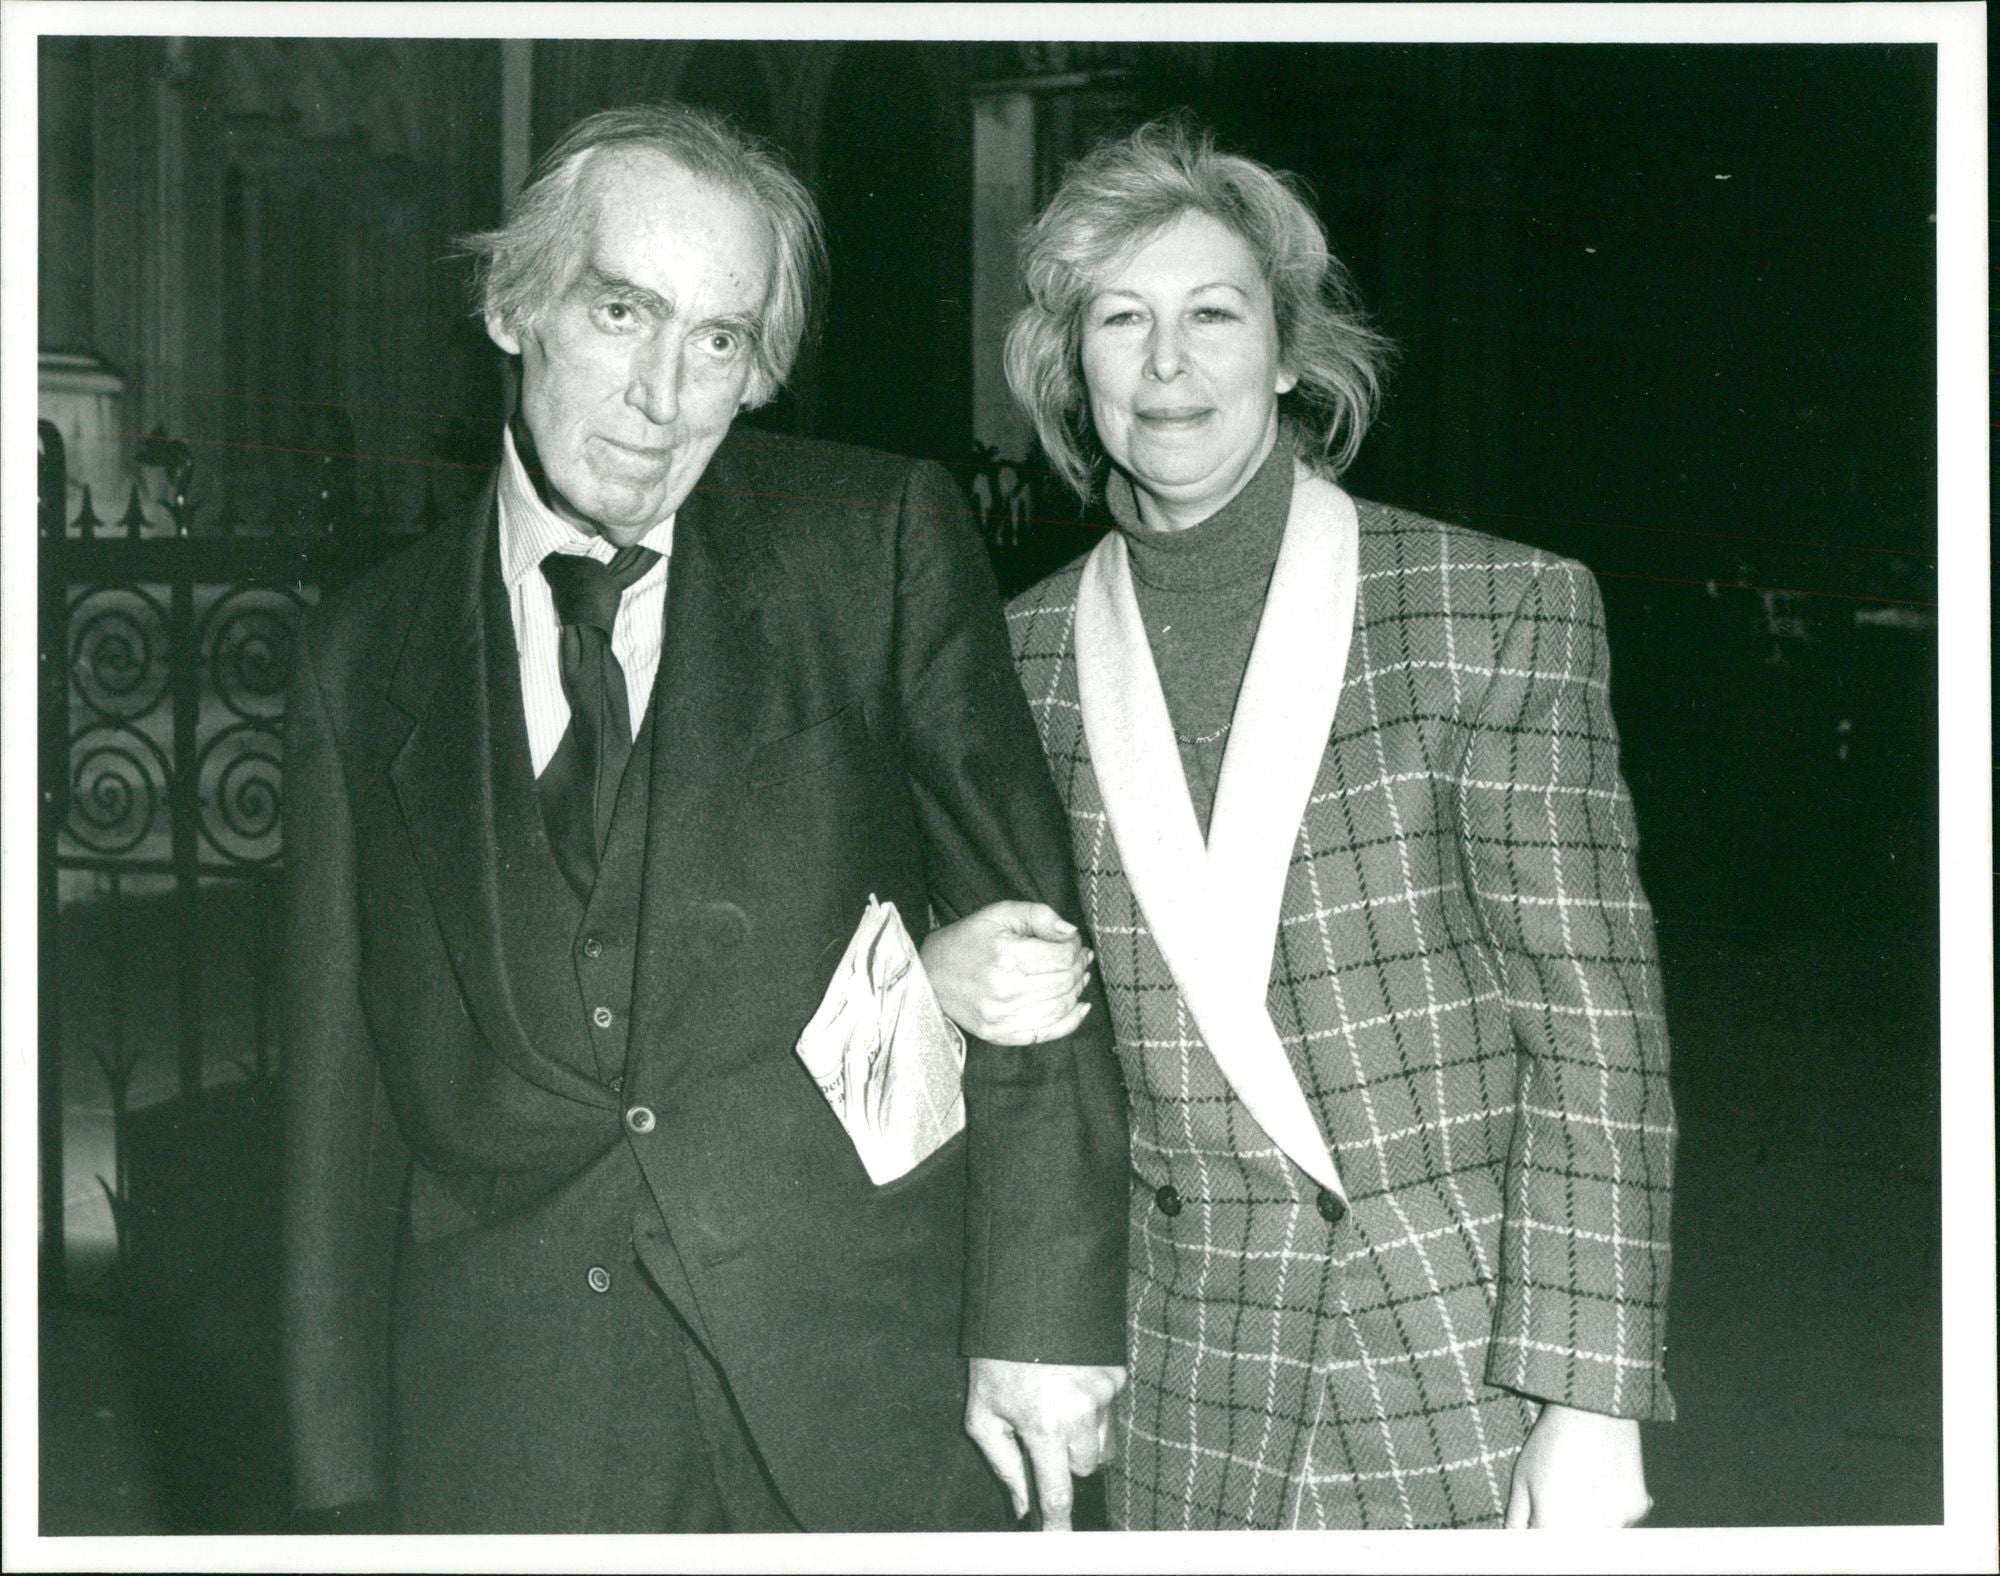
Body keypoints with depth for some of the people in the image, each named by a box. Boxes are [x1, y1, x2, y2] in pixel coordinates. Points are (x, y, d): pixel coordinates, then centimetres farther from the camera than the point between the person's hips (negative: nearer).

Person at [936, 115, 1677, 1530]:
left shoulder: (1500, 609, -6)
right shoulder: (1026, 650, 4)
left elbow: (1593, 1023, -7)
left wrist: (1591, 1397, -12)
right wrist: (943, 974, -6)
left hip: (1464, 1355, -2)